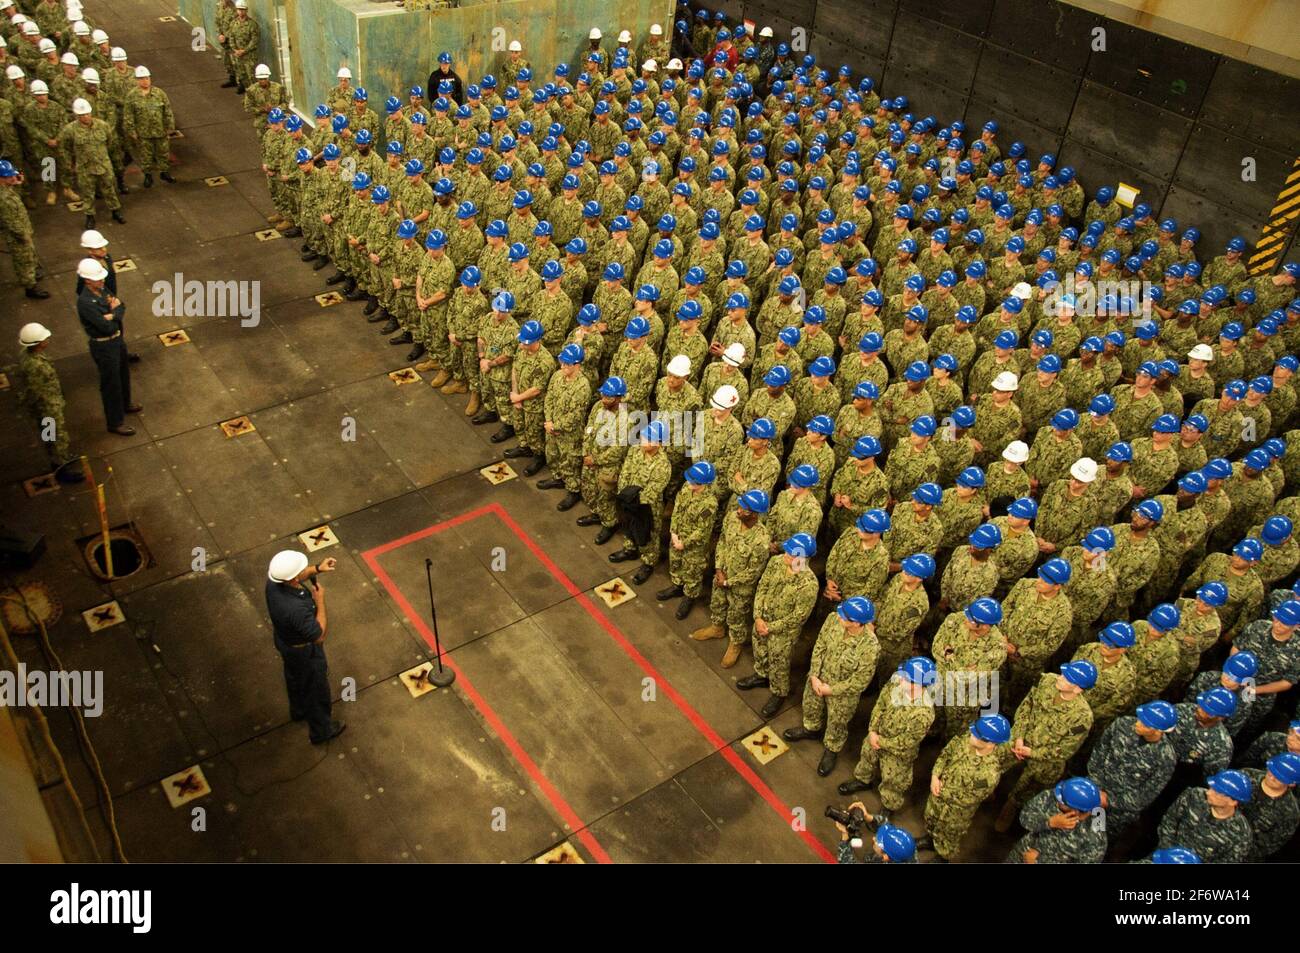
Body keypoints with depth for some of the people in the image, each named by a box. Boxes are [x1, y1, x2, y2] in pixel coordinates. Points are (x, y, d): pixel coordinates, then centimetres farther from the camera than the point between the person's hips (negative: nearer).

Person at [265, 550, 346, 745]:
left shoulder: (273, 582, -24)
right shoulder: (296, 609, -47)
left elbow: (292, 576, 2)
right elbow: (319, 636, -31)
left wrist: (317, 569, -11)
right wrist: (320, 601, -29)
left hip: (283, 639, 7)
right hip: (303, 650, -7)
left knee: (295, 678, 34)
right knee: (316, 689, 20)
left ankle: (298, 711, 62)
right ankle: (320, 730, 44)